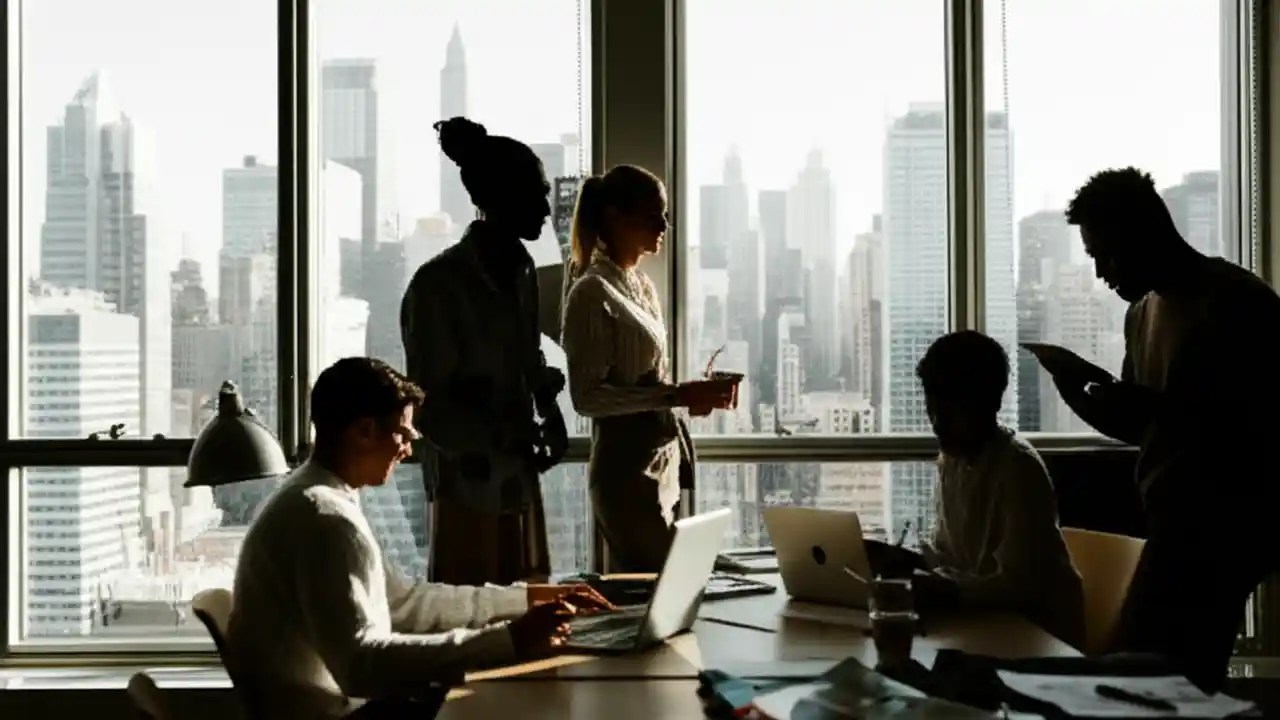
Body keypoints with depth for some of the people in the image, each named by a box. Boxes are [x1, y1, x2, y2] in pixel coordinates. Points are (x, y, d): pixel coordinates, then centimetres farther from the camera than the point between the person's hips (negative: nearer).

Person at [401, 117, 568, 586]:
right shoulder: (437, 284, -15)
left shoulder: (522, 273, 7)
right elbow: (428, 407, -14)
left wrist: (550, 413, 3)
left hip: (521, 481, 7)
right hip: (469, 485, -7)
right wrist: (502, 439, -24)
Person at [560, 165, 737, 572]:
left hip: (662, 462, 9)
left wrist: (695, 397, 8)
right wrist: (675, 395, -21)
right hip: (627, 469, -8)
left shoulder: (643, 287, 15)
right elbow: (587, 396, -18)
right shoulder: (592, 292, -11)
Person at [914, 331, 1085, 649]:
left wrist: (945, 588, -29)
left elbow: (1019, 585, -24)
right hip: (993, 617, 7)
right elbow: (945, 550, 12)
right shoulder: (951, 457, 3)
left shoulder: (1018, 468, -21)